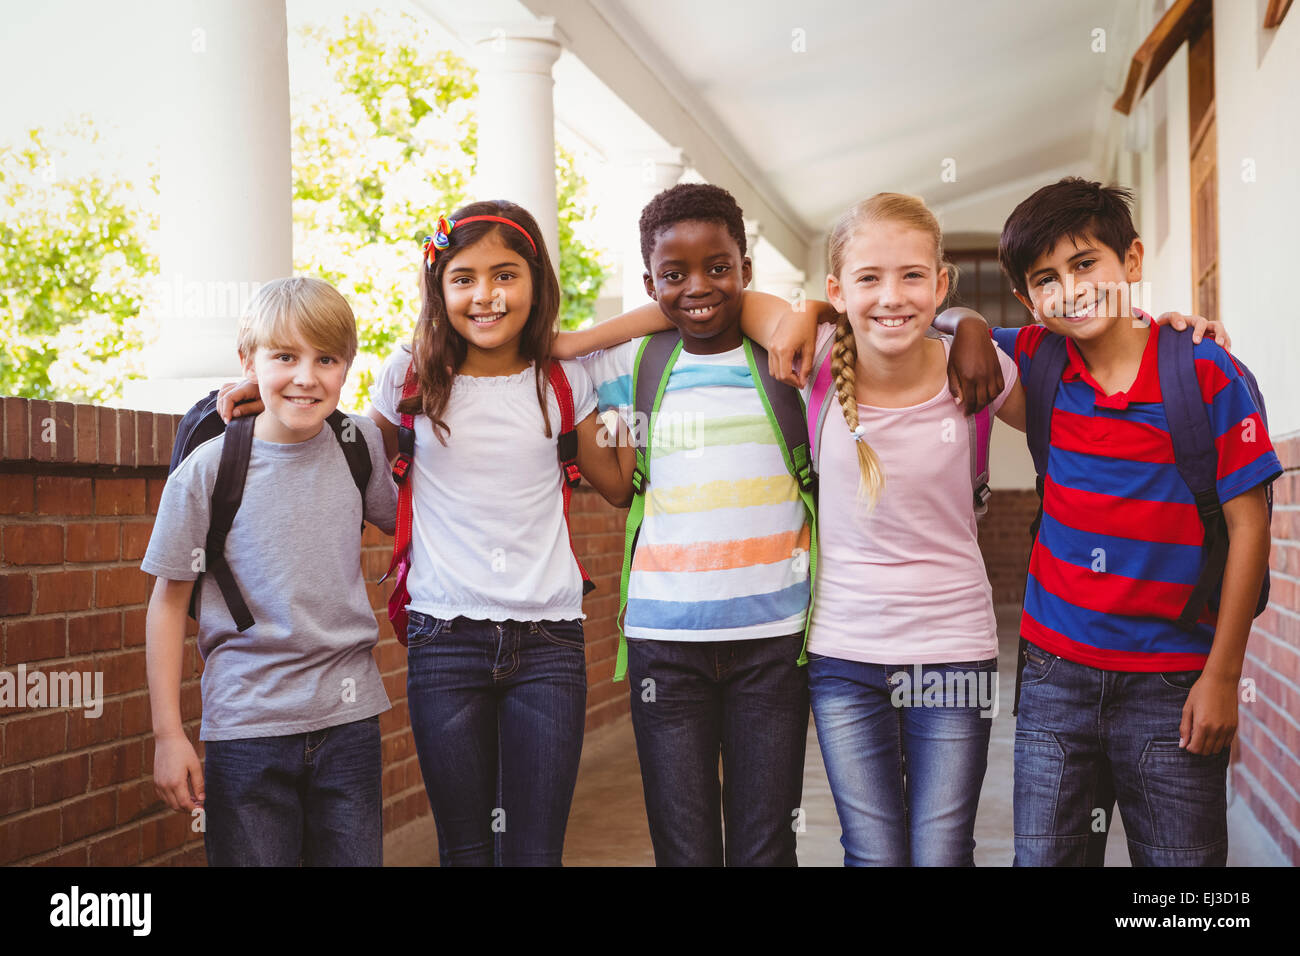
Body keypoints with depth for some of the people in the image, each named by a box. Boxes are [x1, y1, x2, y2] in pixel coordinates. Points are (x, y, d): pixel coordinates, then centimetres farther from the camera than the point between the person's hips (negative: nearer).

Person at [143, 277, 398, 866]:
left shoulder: (360, 445, 2)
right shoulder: (208, 469, -7)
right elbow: (170, 601, -2)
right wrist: (168, 734, -3)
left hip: (350, 718, 3)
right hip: (246, 726, -3)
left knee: (353, 858, 8)